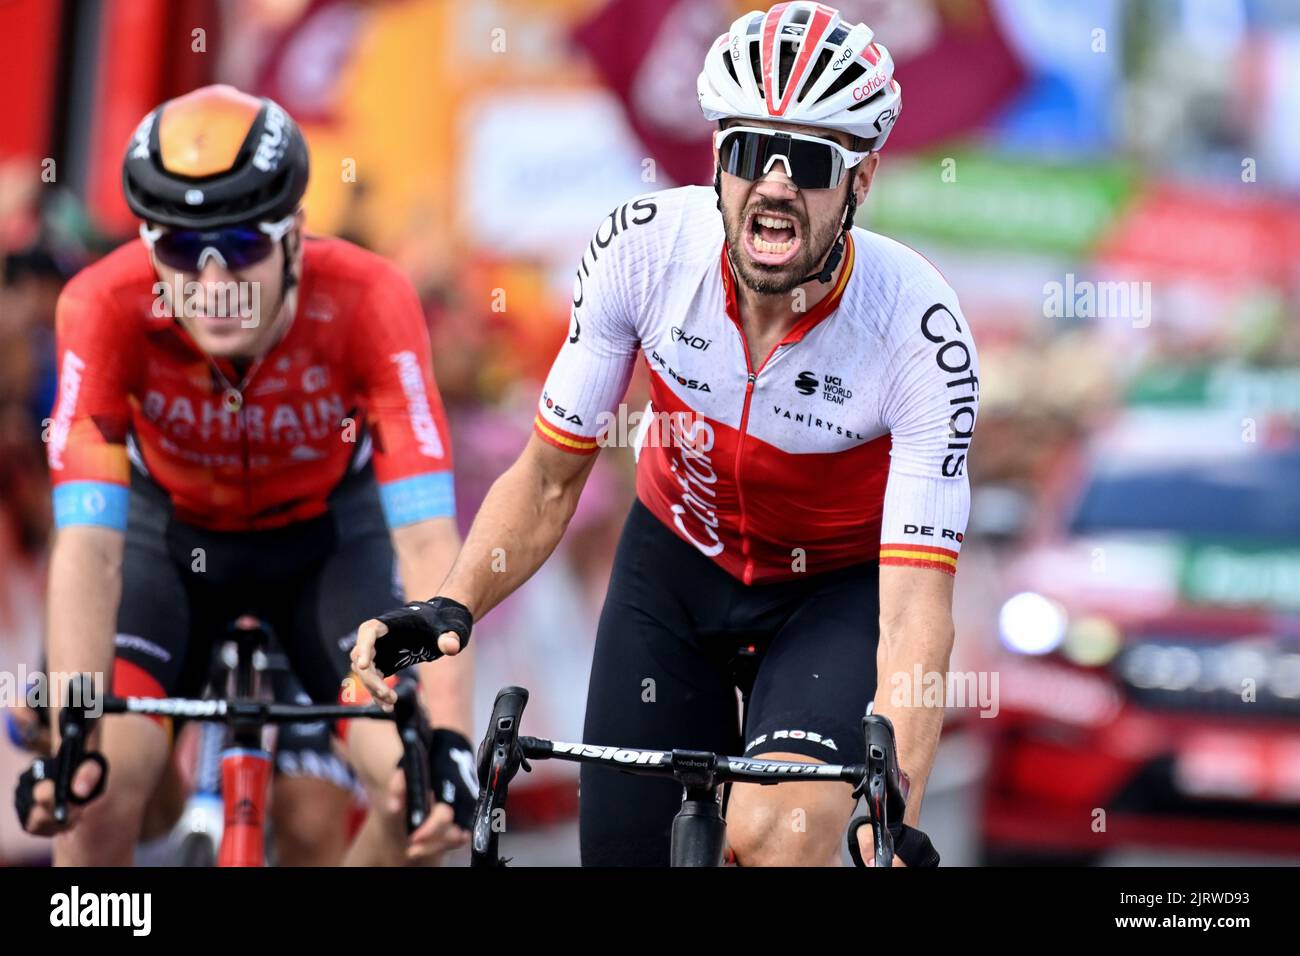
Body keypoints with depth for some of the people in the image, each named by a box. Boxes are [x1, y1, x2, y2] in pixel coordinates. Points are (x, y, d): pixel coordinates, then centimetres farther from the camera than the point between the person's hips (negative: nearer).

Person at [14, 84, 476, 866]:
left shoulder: (367, 301, -34)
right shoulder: (108, 308, -33)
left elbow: (426, 536, -38)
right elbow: (88, 544, -37)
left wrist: (449, 738, -49)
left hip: (330, 536, 0)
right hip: (172, 535, 0)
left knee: (420, 791, -19)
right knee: (99, 784, -22)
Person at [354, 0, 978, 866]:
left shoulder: (920, 331, -32)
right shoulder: (646, 248, -25)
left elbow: (916, 609, -35)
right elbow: (549, 480, -12)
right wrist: (450, 608, -29)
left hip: (840, 585, -3)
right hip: (676, 562, 3)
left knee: (775, 834, -29)